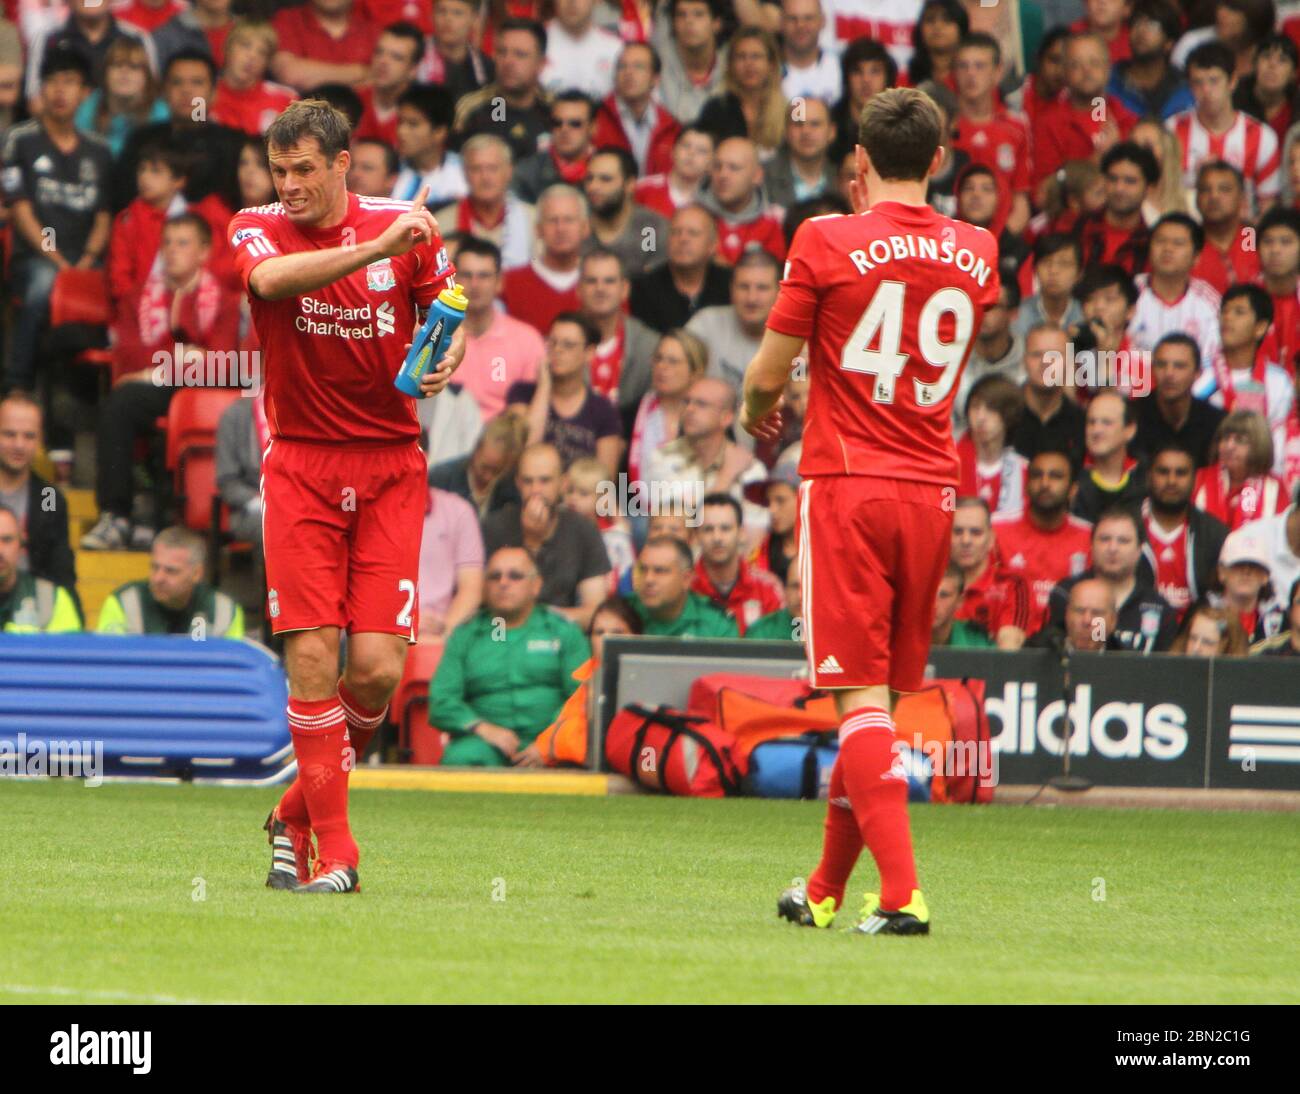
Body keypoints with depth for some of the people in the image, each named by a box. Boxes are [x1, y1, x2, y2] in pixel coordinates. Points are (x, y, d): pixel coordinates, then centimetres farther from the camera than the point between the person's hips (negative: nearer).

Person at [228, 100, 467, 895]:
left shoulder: (405, 226, 3)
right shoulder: (257, 230, -1)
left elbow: (450, 314, 13)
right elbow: (271, 277, -24)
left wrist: (447, 360, -10)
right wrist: (378, 246, -34)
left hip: (390, 466, 1)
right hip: (301, 464, -1)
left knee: (377, 666, -8)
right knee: (312, 656, -11)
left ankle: (299, 812, 16)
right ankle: (331, 850, -1)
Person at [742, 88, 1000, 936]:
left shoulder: (828, 241, -7)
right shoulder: (977, 253, 7)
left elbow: (769, 374, -3)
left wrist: (758, 412, 20)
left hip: (846, 484, -5)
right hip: (932, 487, 5)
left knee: (862, 694, -7)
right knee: (886, 693, 13)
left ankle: (902, 892, -20)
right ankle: (826, 891, 25)